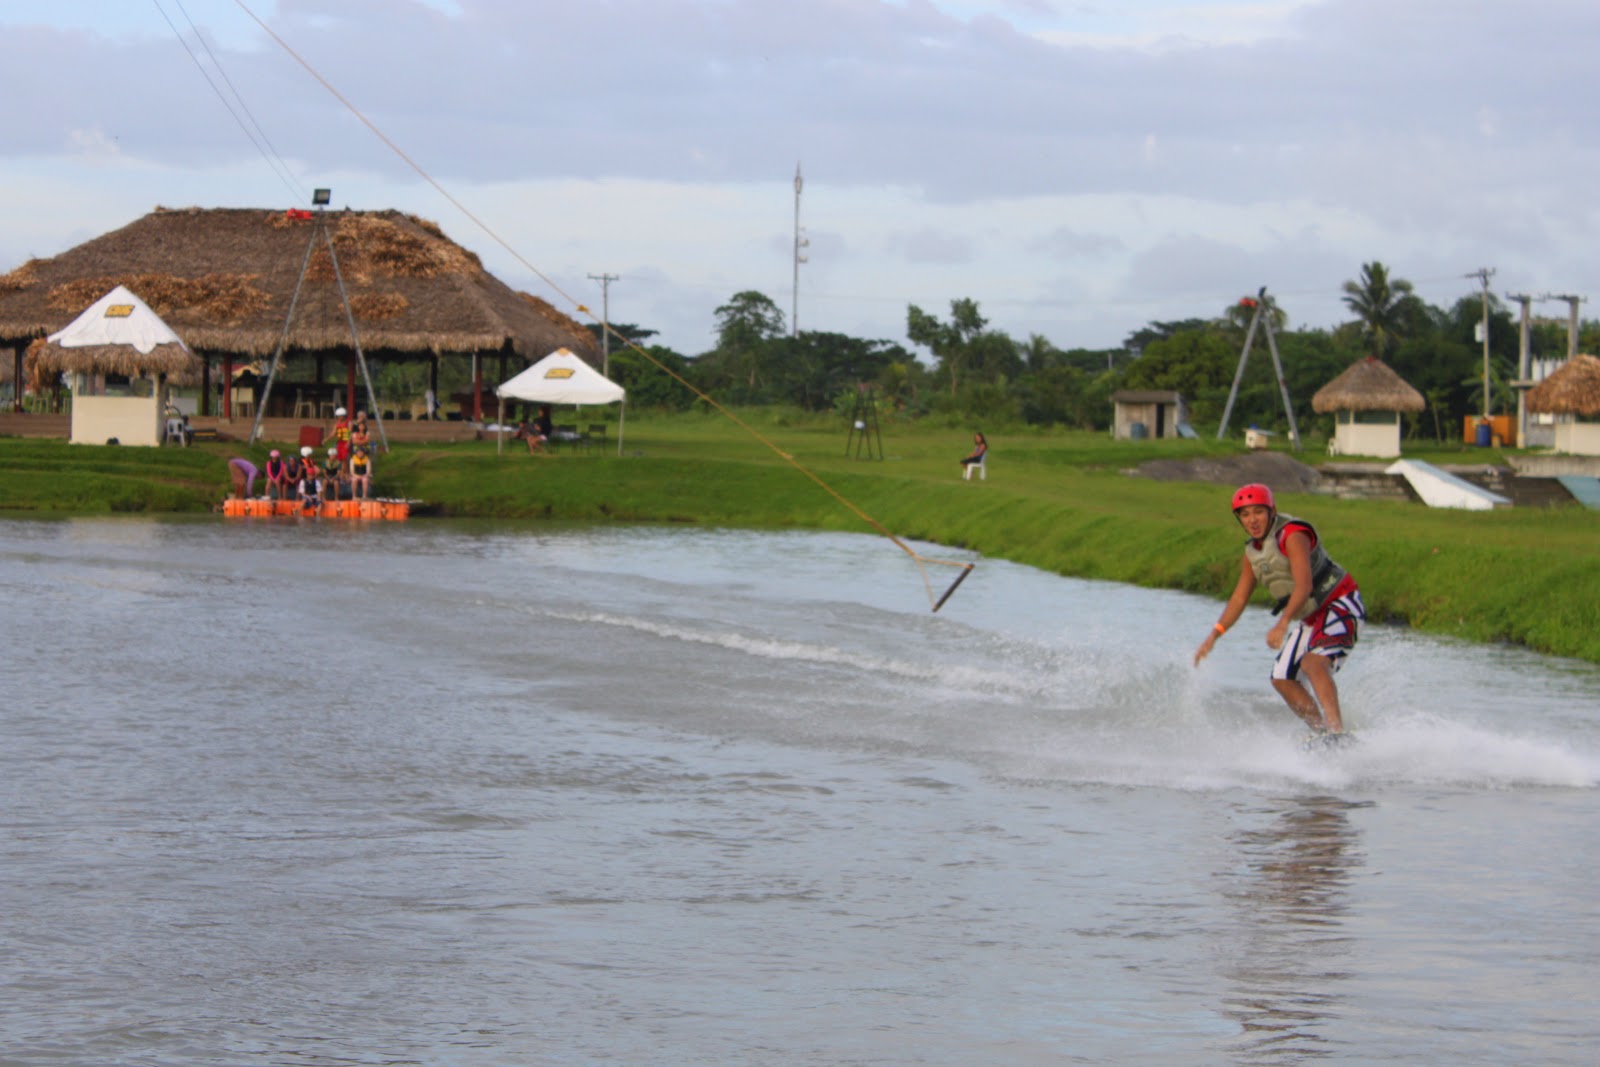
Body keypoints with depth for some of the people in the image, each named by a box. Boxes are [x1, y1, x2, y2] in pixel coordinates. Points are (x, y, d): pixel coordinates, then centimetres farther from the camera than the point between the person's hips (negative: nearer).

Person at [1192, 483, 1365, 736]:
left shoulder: (1292, 535, -21)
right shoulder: (1253, 550, 7)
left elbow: (1304, 585, -33)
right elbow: (1240, 597, 15)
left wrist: (1282, 624, -44)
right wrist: (1214, 635, 8)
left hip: (1340, 606, -10)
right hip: (1310, 618, 10)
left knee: (1314, 662, -31)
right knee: (1282, 679, 5)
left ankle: (1337, 732, -43)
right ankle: (1323, 733, 7)